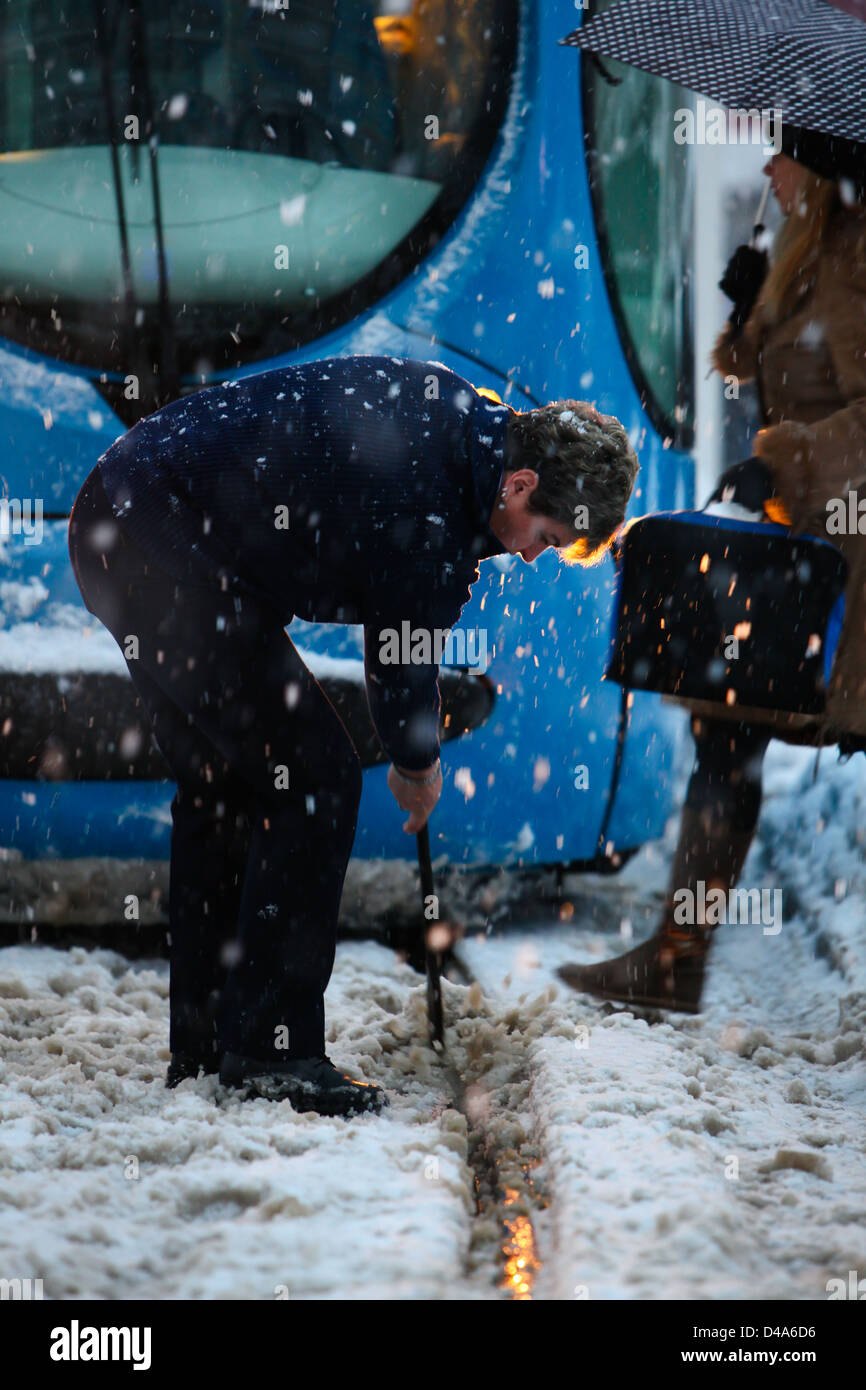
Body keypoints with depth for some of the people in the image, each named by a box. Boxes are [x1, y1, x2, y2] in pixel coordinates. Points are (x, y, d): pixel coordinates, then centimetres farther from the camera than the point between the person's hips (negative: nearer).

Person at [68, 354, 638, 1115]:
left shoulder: (464, 416, 8)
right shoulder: (425, 501, -22)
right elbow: (401, 652, -10)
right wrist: (418, 765, 9)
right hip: (168, 542, -11)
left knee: (221, 784, 15)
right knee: (312, 777, -11)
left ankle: (200, 1051, 21)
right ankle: (271, 1052, -7)